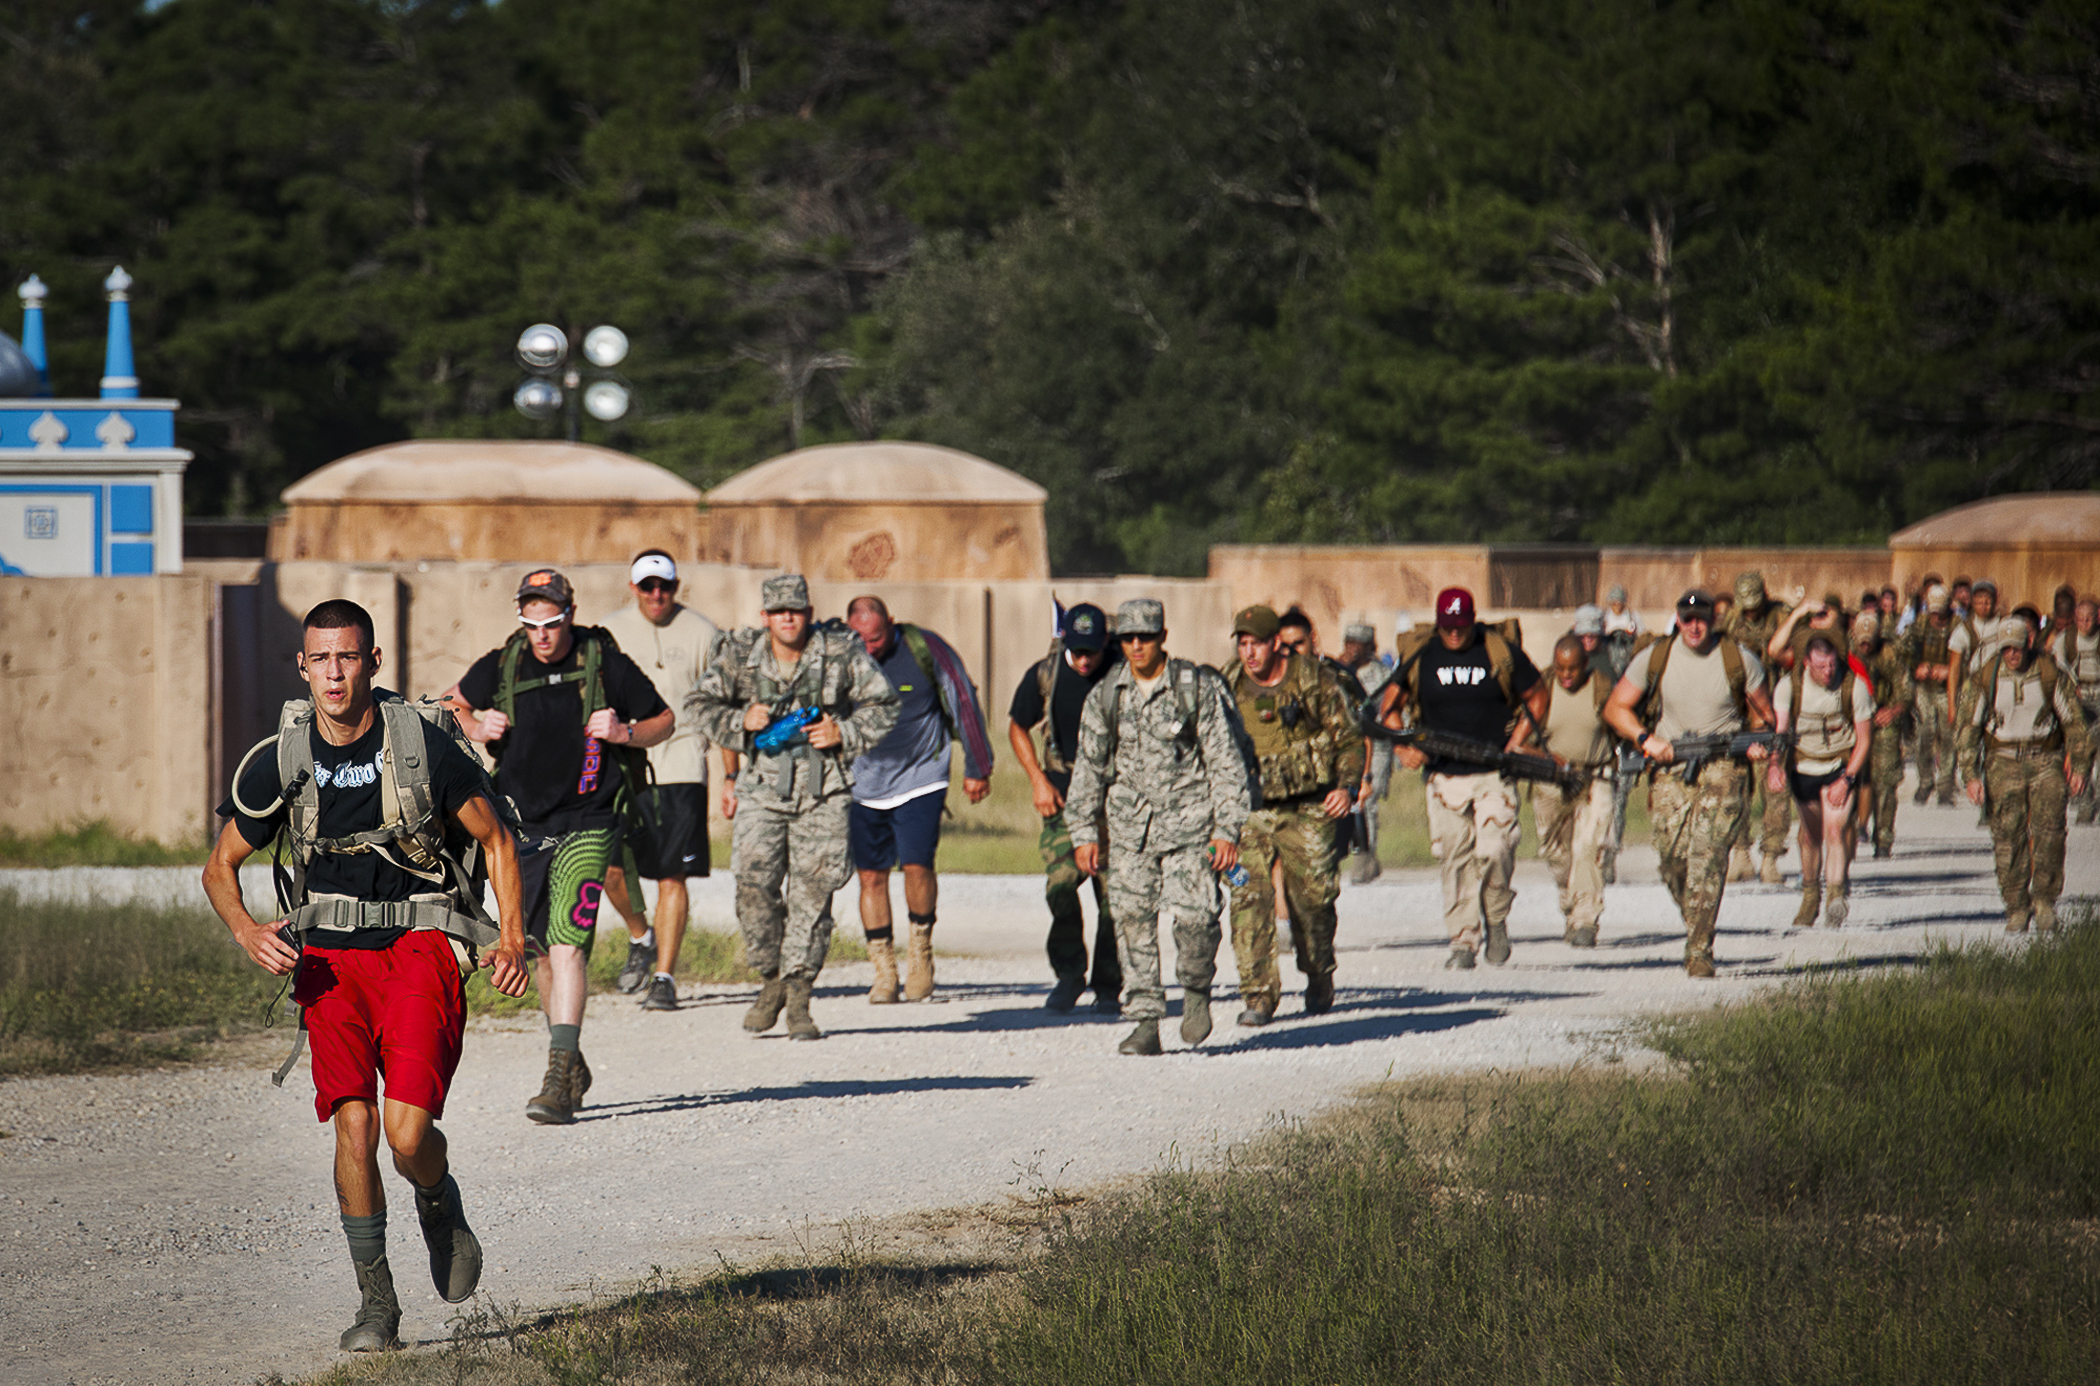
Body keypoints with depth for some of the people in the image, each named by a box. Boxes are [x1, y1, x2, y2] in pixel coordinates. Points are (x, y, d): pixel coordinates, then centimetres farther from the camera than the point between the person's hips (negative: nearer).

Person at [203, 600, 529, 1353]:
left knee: (407, 1132, -16)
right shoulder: (279, 765, -2)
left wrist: (512, 937, -7)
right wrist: (247, 932, -9)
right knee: (354, 1124, -13)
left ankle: (440, 1205, 21)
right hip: (328, 958, 2)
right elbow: (221, 866, 11)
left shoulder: (425, 748, -8)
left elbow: (496, 839, 5)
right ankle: (376, 1303, 0)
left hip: (418, 949, -2)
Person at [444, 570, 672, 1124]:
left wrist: (624, 733, -13)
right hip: (522, 824, 4)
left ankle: (559, 1078, -24)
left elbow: (665, 720, 7)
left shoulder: (605, 664, -6)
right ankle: (571, 1063, 31)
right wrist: (477, 728, -2)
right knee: (540, 950, 12)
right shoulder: (499, 668, 0)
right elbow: (455, 704, 20)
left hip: (587, 823, -4)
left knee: (568, 943, -18)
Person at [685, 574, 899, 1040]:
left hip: (824, 792, -1)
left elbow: (882, 704, 7)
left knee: (813, 893, -4)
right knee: (754, 884, -10)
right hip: (764, 789, 1)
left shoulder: (841, 655, -2)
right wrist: (740, 721, -9)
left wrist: (845, 734, -8)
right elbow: (700, 704, 9)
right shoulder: (739, 656, 1)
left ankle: (798, 999, 4)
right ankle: (771, 981, 11)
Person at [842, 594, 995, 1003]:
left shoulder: (924, 649, -10)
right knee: (871, 875, 1)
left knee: (917, 864, -15)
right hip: (863, 783, 3)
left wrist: (977, 768, 5)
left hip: (920, 779, -3)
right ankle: (884, 972, 10)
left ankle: (921, 948, 9)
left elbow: (964, 704, 0)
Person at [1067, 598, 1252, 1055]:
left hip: (1188, 817, -3)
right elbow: (1089, 767, 12)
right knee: (1132, 918, -3)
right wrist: (1084, 833, 7)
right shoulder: (1105, 696, 5)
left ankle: (1196, 988, 13)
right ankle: (1146, 1021, 3)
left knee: (1194, 913, -15)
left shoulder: (1197, 689, -5)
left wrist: (1227, 829, -7)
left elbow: (1225, 761, -2)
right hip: (1129, 824, 3)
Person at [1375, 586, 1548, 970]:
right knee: (1455, 859, 0)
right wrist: (1402, 747, -2)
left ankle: (1496, 919, 10)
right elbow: (1389, 703, 12)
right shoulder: (1421, 657, 3)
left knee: (1493, 851, -15)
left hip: (1494, 774, -2)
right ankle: (1463, 941, 5)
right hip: (1444, 776, 2)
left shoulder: (1501, 652, -1)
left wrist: (1518, 740, -2)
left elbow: (1537, 695, 10)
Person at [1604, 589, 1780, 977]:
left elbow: (1764, 711, 14)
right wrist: (1645, 739, -7)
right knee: (1673, 856, -5)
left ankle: (1700, 951, -17)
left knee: (1707, 854, -17)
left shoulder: (1738, 659, 1)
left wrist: (1761, 741, -7)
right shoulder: (1655, 659, 3)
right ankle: (1695, 922, 25)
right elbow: (1615, 708, 8)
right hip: (1671, 768, 2)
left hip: (1723, 766, -2)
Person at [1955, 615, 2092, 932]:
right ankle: (2017, 908, 3)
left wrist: (2078, 765, 4)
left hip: (2046, 760, -1)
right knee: (2007, 837, -6)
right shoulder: (1986, 677, -4)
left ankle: (2045, 899, 3)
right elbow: (1967, 725, 1)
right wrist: (1970, 775, -5)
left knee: (2049, 831, -12)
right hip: (2003, 762, 1)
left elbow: (2074, 721, 6)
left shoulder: (2050, 674, -5)